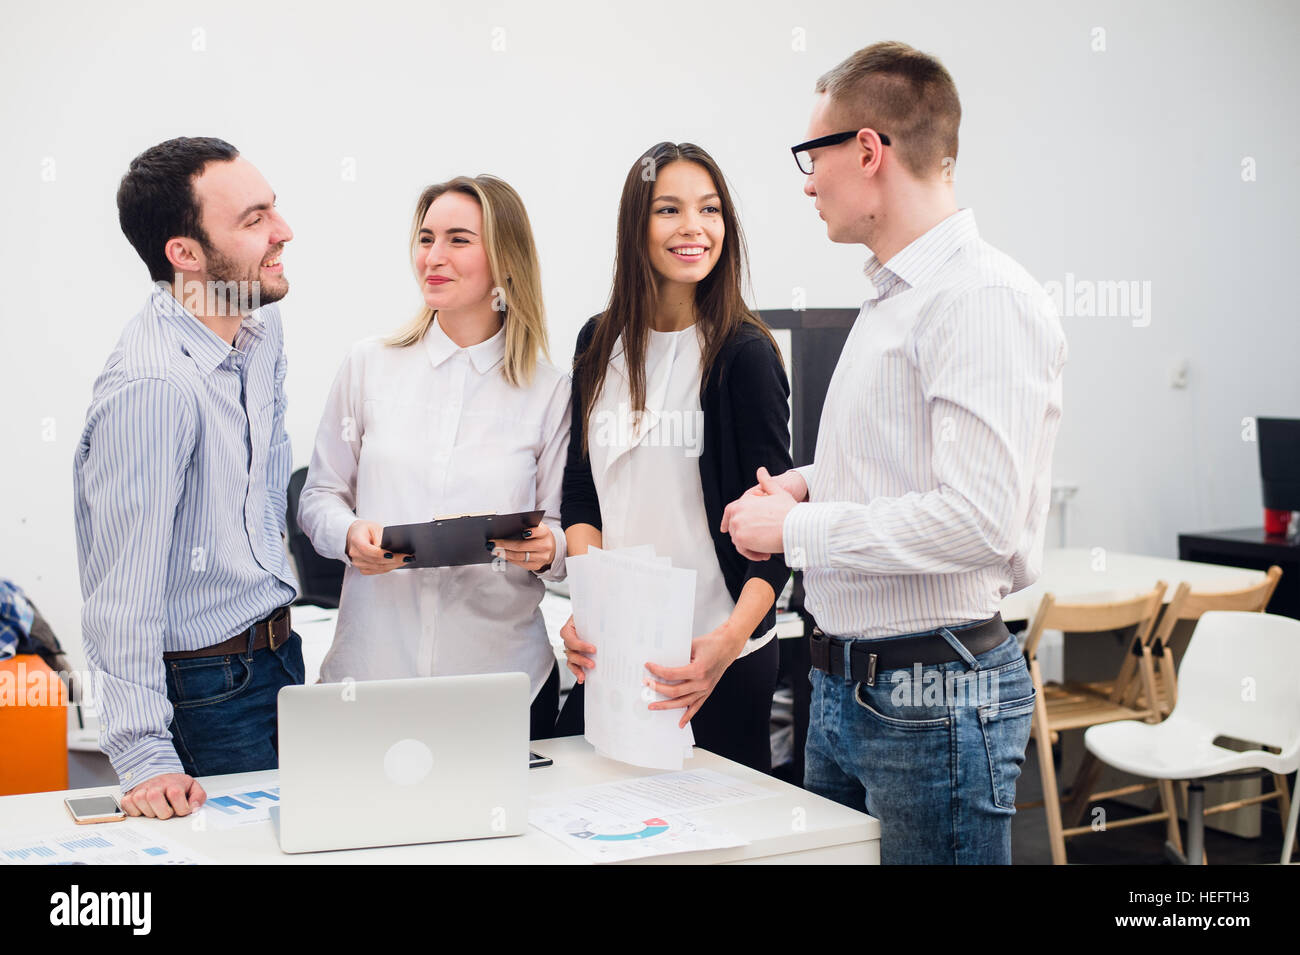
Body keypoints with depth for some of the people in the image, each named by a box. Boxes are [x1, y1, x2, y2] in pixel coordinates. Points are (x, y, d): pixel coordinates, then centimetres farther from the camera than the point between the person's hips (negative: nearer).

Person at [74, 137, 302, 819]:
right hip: (206, 684, -9)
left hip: (278, 653, 9)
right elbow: (123, 588, -28)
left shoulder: (260, 326, 1)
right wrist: (144, 756, -27)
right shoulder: (151, 386, -28)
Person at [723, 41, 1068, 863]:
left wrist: (795, 529, -17)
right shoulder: (893, 295, 14)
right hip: (845, 686, 9)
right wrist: (811, 484, 6)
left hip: (932, 697, -9)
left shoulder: (984, 299, -17)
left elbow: (979, 519, -27)